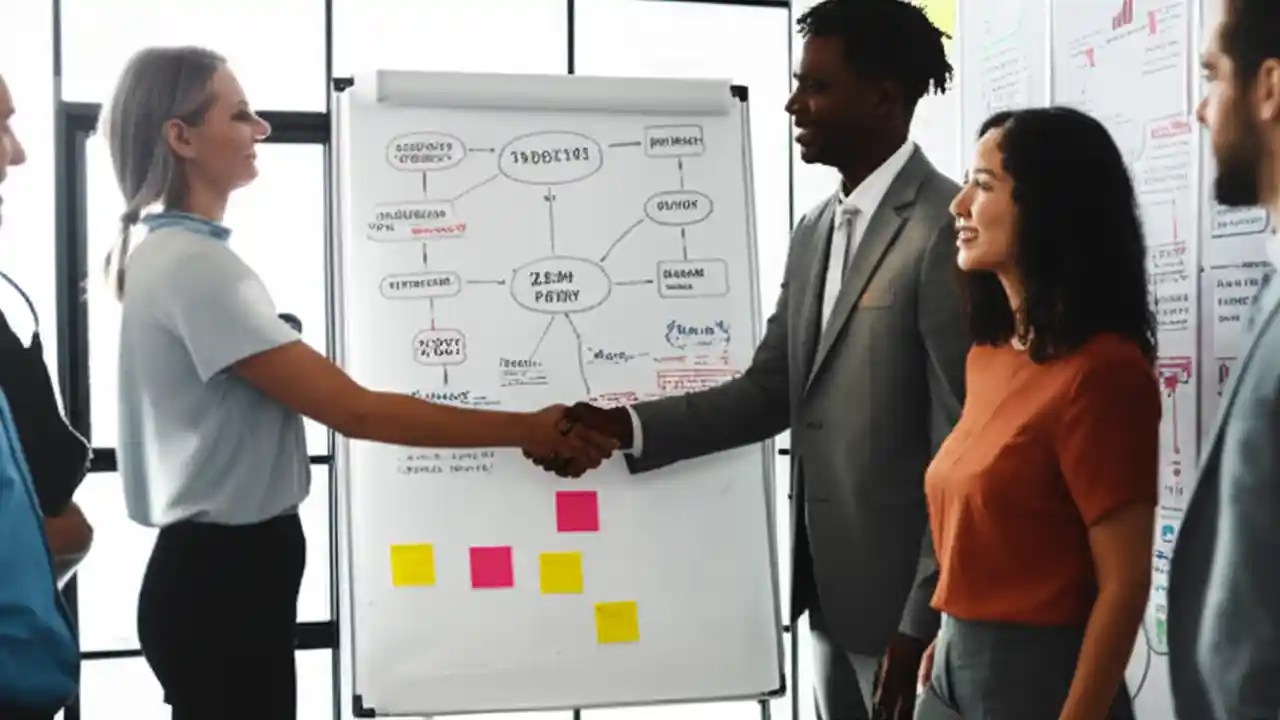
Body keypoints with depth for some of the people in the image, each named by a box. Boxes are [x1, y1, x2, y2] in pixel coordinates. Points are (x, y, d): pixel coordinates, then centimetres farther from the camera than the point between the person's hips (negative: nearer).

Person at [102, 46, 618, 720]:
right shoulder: (194, 264, -21)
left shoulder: (168, 254, 11)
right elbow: (355, 411, -24)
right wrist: (528, 429, -21)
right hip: (224, 575, -10)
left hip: (218, 564, 10)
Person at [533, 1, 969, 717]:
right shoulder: (817, 228, 10)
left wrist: (924, 622, -18)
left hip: (911, 596, -8)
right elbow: (769, 392, 8)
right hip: (832, 585, 8)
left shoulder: (947, 228, -16)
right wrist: (627, 428, -5)